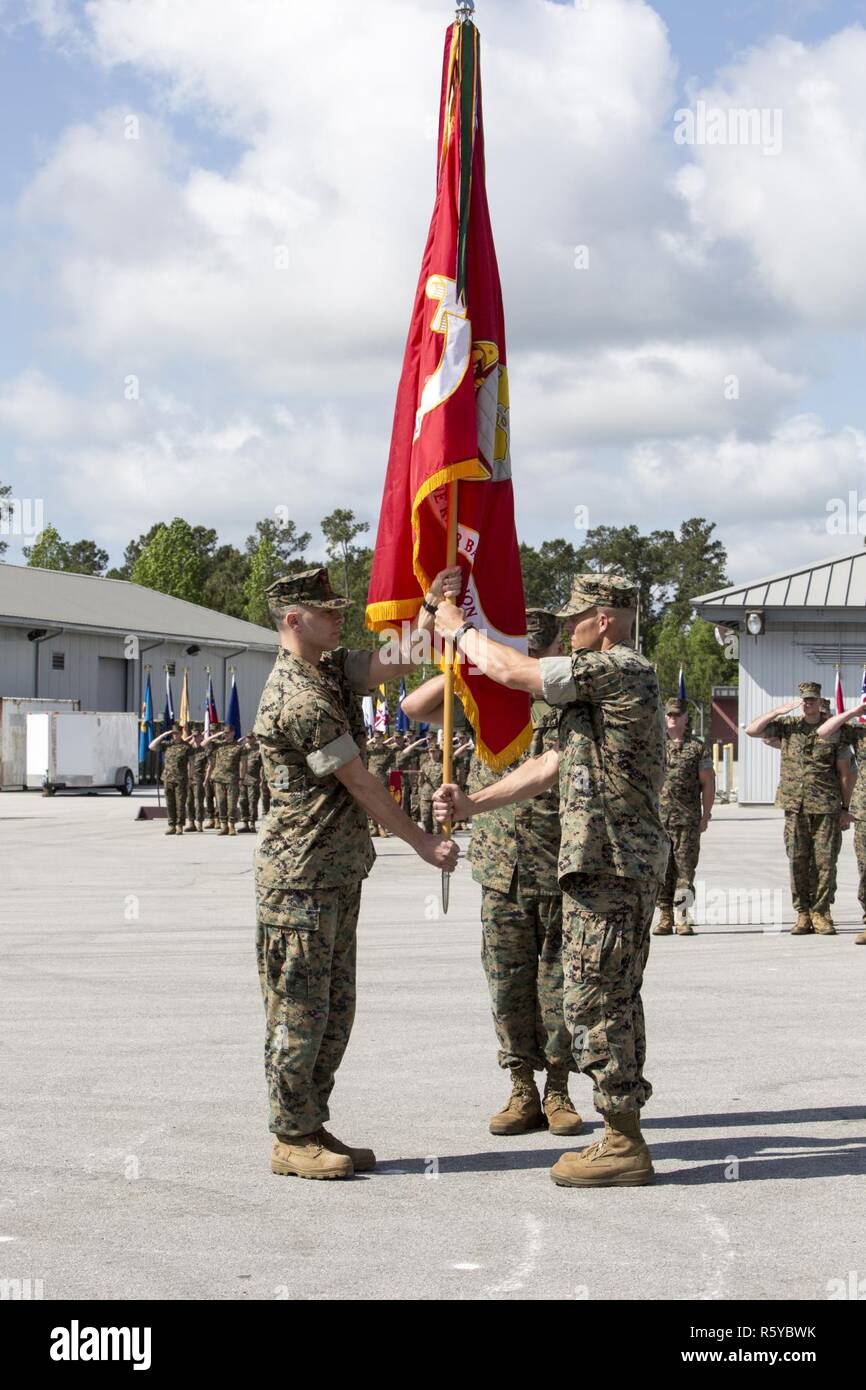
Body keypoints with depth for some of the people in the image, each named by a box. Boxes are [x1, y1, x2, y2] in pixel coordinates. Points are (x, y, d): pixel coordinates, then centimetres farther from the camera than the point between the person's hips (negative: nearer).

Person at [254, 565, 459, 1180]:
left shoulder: (330, 670, 12)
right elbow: (361, 785, -16)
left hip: (337, 871, 10)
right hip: (301, 874, -10)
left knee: (335, 1009, 13)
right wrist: (423, 843, -10)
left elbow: (395, 662, 6)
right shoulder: (300, 699, -19)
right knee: (299, 1009, -2)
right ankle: (292, 1140, 5)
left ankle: (313, 1128, 20)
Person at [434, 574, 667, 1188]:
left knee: (594, 1004, -7)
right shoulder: (624, 681, 21)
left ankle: (623, 1148, -3)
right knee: (616, 1001, 14)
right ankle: (623, 1135, 20)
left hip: (607, 863, -11)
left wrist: (460, 629, 5)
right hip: (630, 861, 11)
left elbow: (510, 670, -13)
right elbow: (549, 767, 20)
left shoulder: (617, 672, -14)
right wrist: (472, 804, 15)